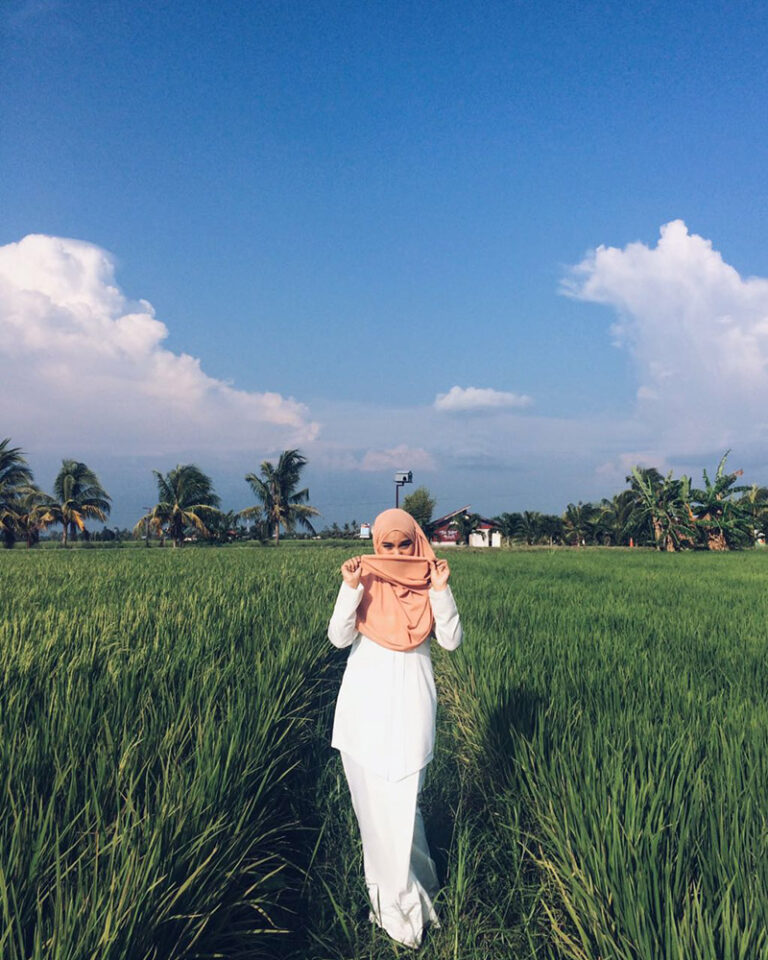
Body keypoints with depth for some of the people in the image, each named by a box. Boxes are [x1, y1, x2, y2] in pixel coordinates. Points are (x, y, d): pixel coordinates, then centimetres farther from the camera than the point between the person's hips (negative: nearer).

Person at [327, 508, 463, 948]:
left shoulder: (430, 581, -2)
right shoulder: (364, 579, -3)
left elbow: (451, 640, -10)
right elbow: (339, 637, -12)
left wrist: (441, 589, -21)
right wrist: (350, 588, -24)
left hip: (410, 701, -1)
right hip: (365, 699, 1)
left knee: (401, 799, -1)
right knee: (372, 795, 9)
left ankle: (401, 904, 19)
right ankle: (406, 883, 31)